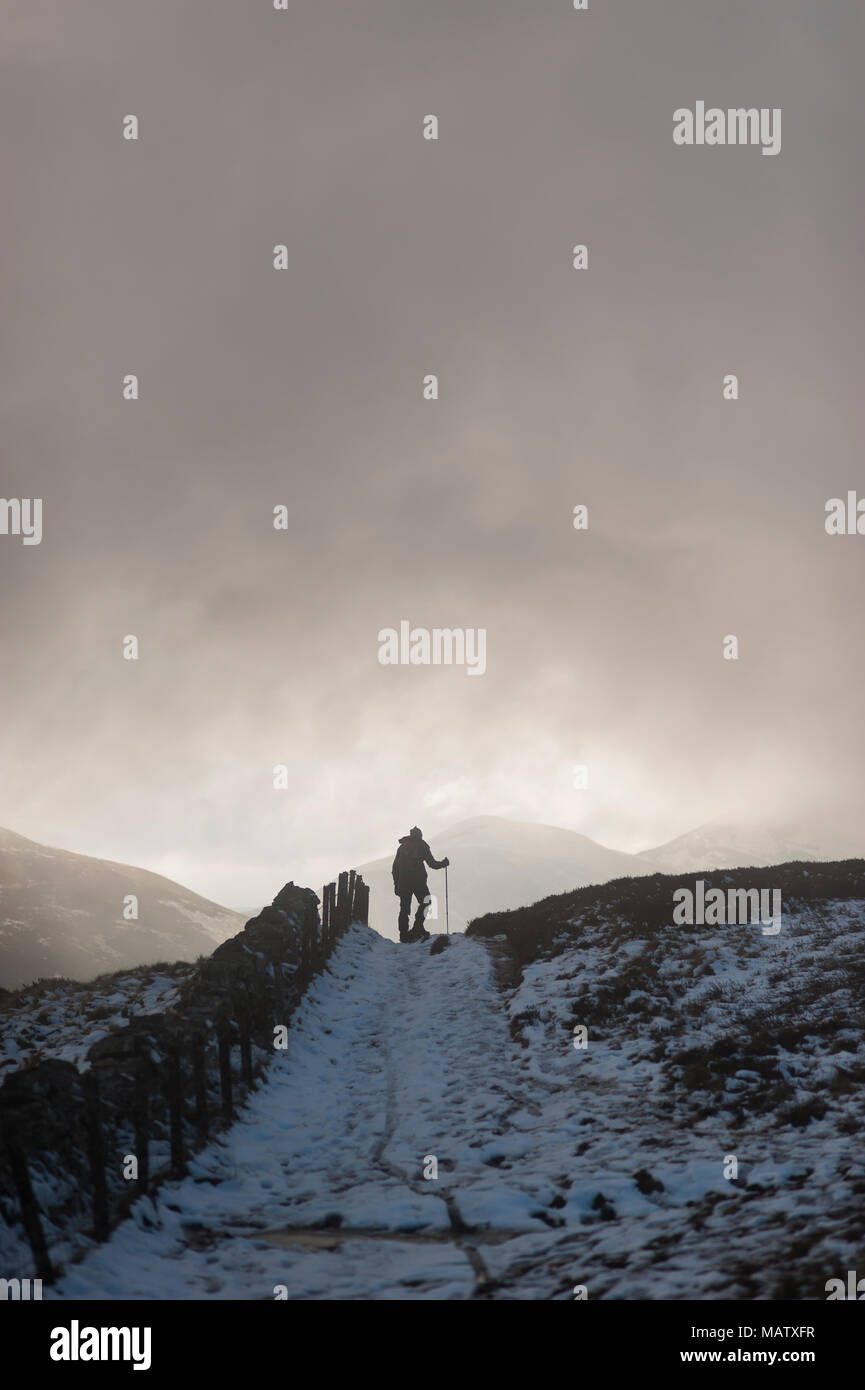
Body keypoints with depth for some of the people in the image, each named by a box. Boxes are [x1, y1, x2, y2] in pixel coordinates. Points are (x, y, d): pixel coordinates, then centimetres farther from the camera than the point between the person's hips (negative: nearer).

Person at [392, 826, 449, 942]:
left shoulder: (402, 846, 17)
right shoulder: (422, 846, 5)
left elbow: (395, 867, 14)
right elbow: (432, 863, 1)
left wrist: (396, 884, 17)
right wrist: (444, 863, 19)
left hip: (403, 880, 4)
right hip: (418, 880, -4)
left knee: (404, 907, 5)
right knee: (425, 902, 5)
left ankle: (404, 934, 0)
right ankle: (418, 927, -11)